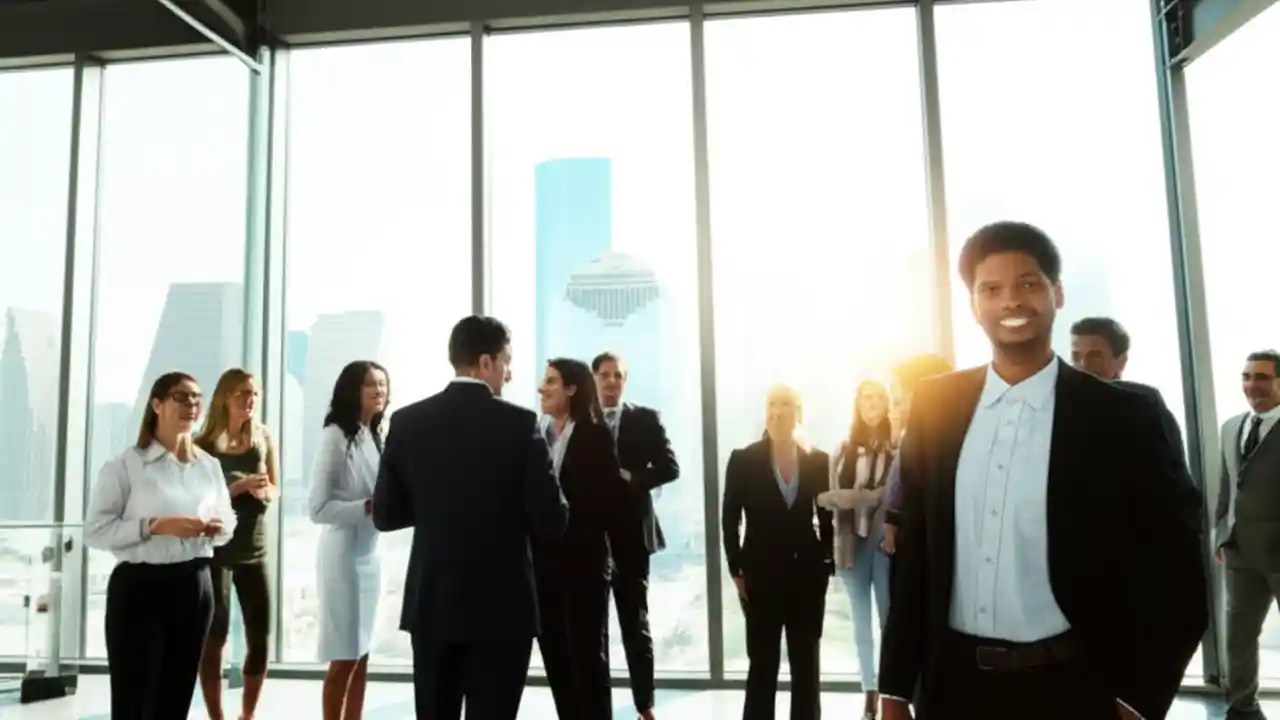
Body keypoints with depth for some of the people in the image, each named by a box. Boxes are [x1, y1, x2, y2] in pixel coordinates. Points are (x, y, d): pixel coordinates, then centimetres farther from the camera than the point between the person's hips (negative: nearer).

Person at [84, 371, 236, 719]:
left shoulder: (209, 465, 10)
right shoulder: (126, 465, -5)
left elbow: (228, 522, 17)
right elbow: (94, 531, -10)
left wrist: (216, 528, -5)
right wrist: (156, 525, -20)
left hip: (194, 586, 5)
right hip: (139, 586, -5)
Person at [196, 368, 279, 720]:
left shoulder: (264, 438, 5)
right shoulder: (204, 444, -6)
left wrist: (264, 492, -10)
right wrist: (240, 486, -22)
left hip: (255, 550, 4)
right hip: (216, 550, -4)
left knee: (260, 638, 8)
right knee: (214, 637, 2)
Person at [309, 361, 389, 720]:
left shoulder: (375, 437, 8)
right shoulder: (335, 436, -13)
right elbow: (318, 508, -17)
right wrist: (369, 507, -23)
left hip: (370, 556, 7)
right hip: (343, 556, -7)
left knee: (361, 656, 13)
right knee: (344, 659, 1)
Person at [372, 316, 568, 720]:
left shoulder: (408, 422, -2)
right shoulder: (520, 423, -12)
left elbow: (385, 515, 2)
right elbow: (551, 521, -12)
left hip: (431, 602, 4)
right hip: (501, 605, -3)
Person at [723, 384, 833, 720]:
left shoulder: (818, 461, 0)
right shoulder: (743, 459, -5)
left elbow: (826, 517, 7)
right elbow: (730, 519, -2)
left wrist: (827, 565, 3)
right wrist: (736, 570, -5)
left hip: (807, 572, 2)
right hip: (762, 573, -2)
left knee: (806, 662, 12)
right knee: (762, 663, 6)